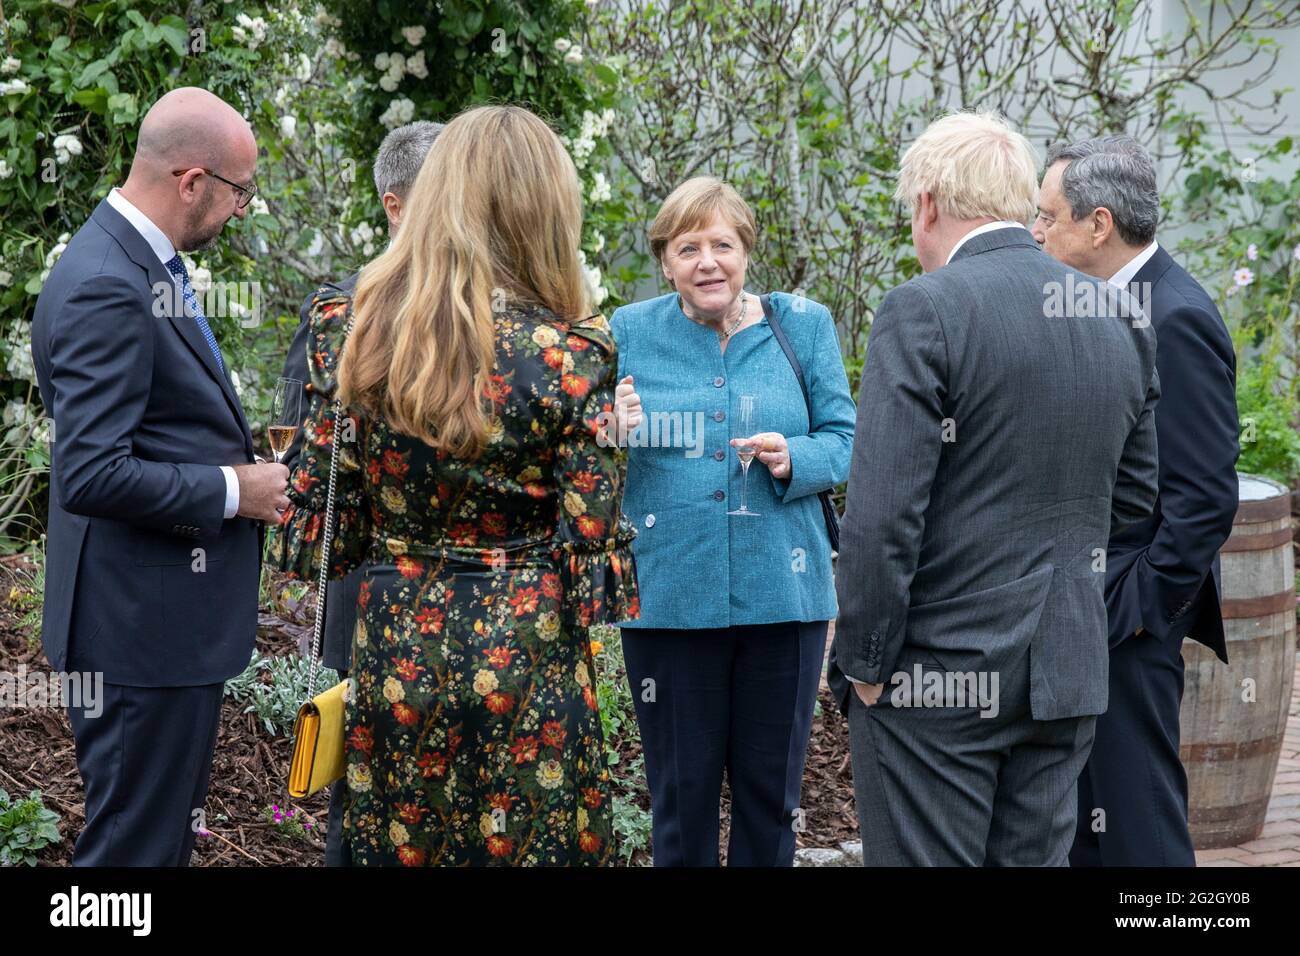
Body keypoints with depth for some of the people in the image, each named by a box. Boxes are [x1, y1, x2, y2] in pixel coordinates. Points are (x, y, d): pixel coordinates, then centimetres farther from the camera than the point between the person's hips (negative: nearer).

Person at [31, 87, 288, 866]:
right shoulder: (104, 289, -22)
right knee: (137, 842, -1)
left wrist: (245, 461, 7)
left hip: (175, 621, 11)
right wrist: (235, 491, -17)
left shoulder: (149, 264, 11)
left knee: (170, 831, 20)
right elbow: (92, 475, -27)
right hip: (145, 626, -11)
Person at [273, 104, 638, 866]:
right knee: (529, 844, 9)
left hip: (394, 651, 3)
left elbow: (317, 529, -1)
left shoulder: (353, 330, -4)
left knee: (398, 847, 14)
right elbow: (589, 548, -11)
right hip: (525, 658, -3)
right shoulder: (569, 354, -13)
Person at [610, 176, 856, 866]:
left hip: (782, 593, 1)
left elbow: (843, 440, 4)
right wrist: (608, 434, -17)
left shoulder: (804, 326, 5)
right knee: (681, 790, 7)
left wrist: (792, 459, -17)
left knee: (771, 786, 11)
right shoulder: (629, 332, 4)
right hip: (668, 595, -1)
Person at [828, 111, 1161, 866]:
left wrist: (864, 662, -9)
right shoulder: (1123, 321, 7)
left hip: (939, 674, -6)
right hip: (1069, 673, 6)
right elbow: (1136, 497, 14)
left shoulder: (926, 310, -13)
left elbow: (883, 512, -17)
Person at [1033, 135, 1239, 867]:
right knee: (1079, 820, 16)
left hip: (1127, 620, -10)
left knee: (1132, 821, -5)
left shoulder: (1175, 319, -17)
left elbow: (1206, 494, -20)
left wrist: (1140, 607, -17)